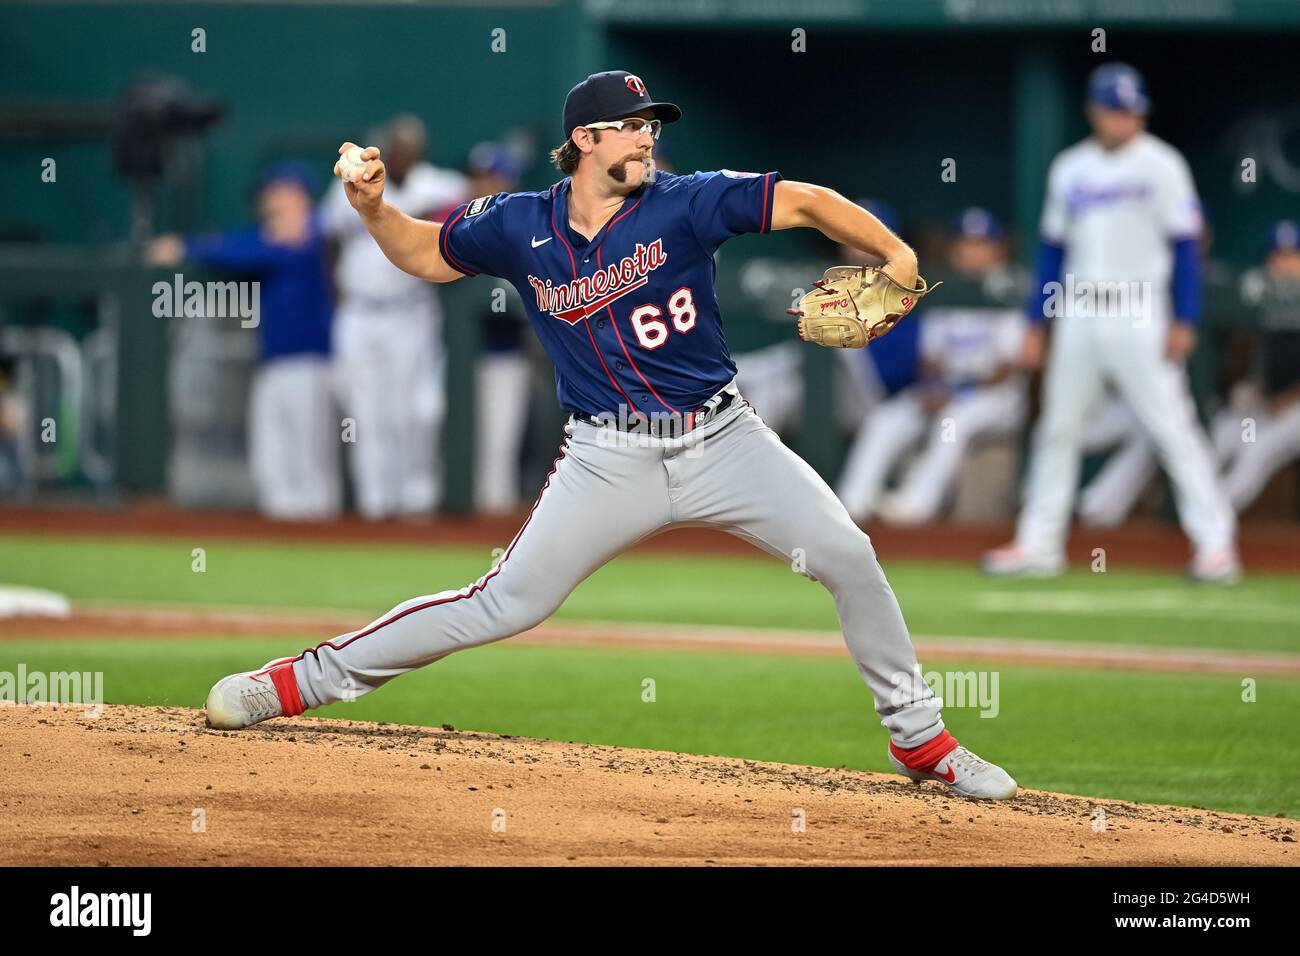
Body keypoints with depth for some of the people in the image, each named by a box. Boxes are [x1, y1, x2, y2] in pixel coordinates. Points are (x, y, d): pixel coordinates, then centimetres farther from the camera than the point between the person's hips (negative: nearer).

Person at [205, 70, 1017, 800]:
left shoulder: (682, 205, -7)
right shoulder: (519, 228, 0)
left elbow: (804, 201, -13)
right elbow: (423, 254, 15)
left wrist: (896, 256, -28)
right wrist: (371, 204, -5)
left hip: (724, 439, 1)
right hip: (610, 461, 0)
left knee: (849, 558, -9)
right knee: (507, 604, -7)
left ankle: (920, 741, 8)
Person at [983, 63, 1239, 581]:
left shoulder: (1161, 164, -3)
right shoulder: (1069, 169, 10)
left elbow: (1185, 246, -6)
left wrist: (1184, 321, -14)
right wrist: (1036, 323, 12)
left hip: (1138, 319, -5)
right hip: (1078, 319, 5)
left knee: (1172, 425, -10)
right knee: (1057, 430, 8)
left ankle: (1216, 543, -10)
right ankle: (1039, 544, 17)